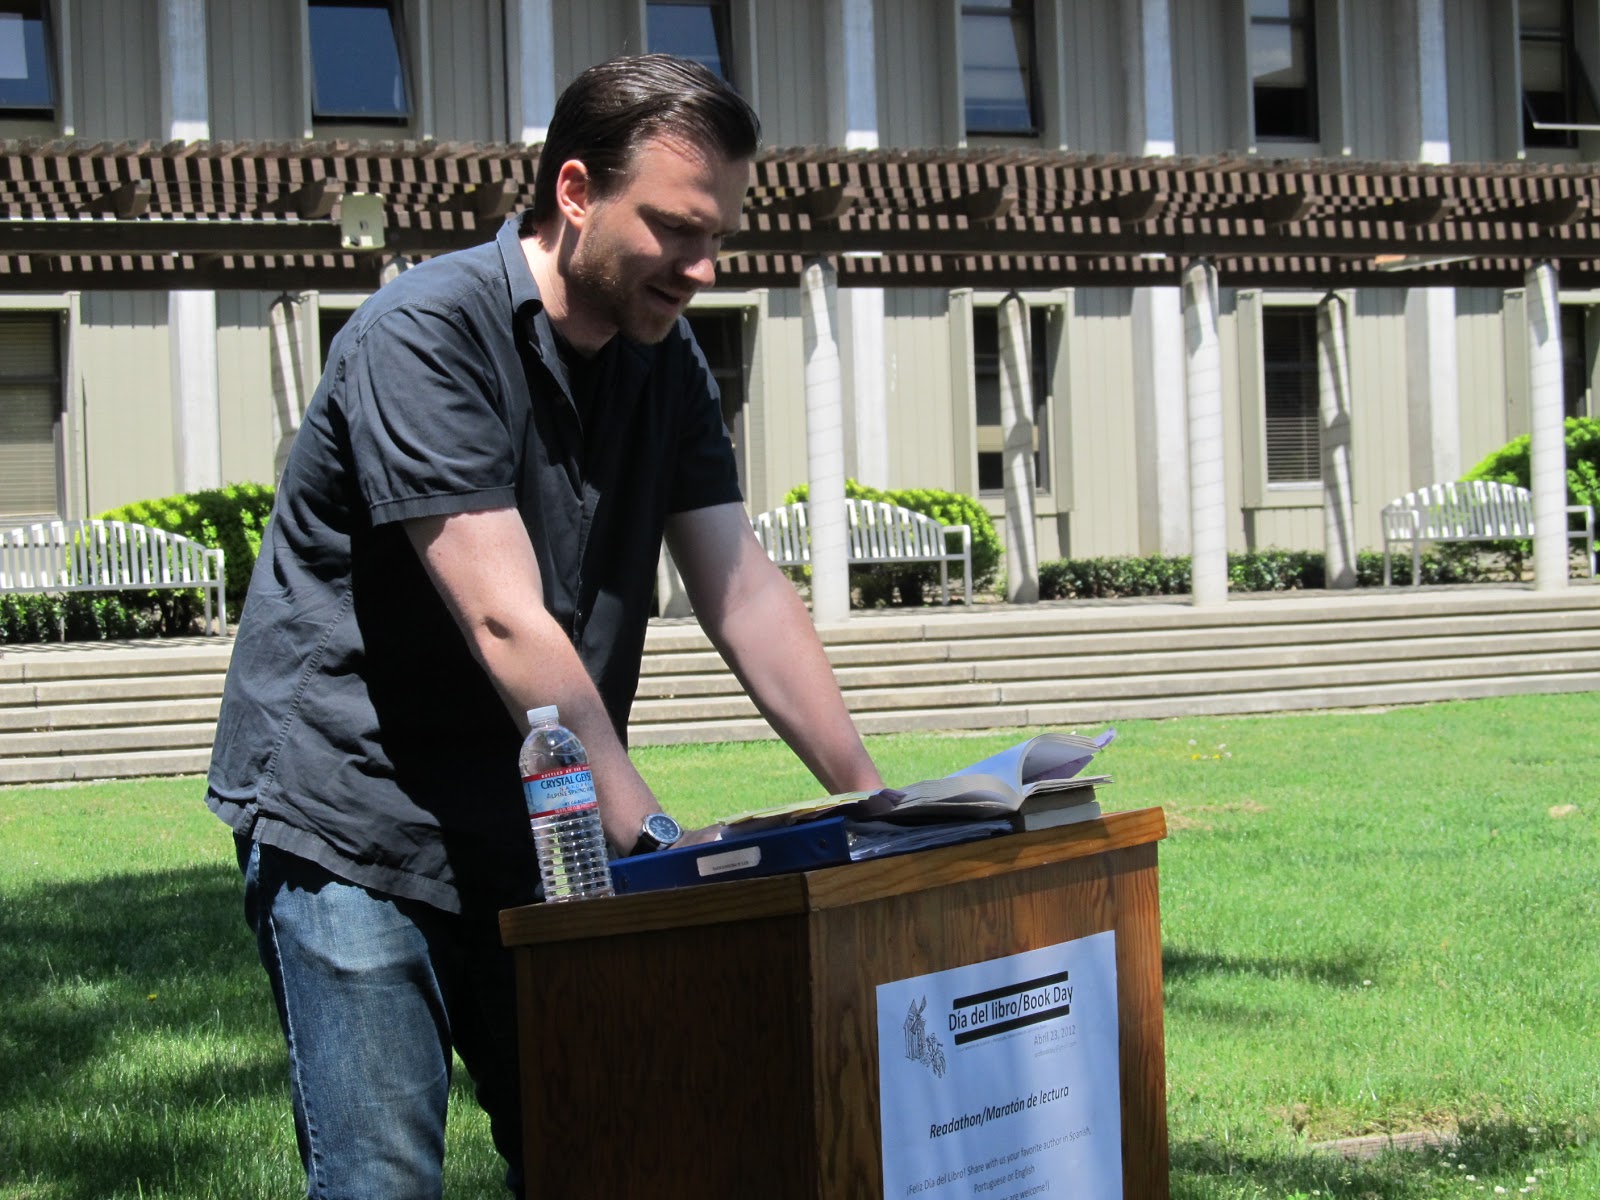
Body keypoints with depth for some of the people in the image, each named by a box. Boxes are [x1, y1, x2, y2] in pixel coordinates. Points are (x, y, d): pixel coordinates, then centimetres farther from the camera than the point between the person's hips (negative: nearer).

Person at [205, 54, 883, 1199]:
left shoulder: (668, 361, 5)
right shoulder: (426, 336, -19)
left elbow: (746, 593, 3)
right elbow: (507, 627, -26)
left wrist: (872, 803, -6)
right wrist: (661, 845, -30)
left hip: (532, 830, 7)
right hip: (353, 823, -7)